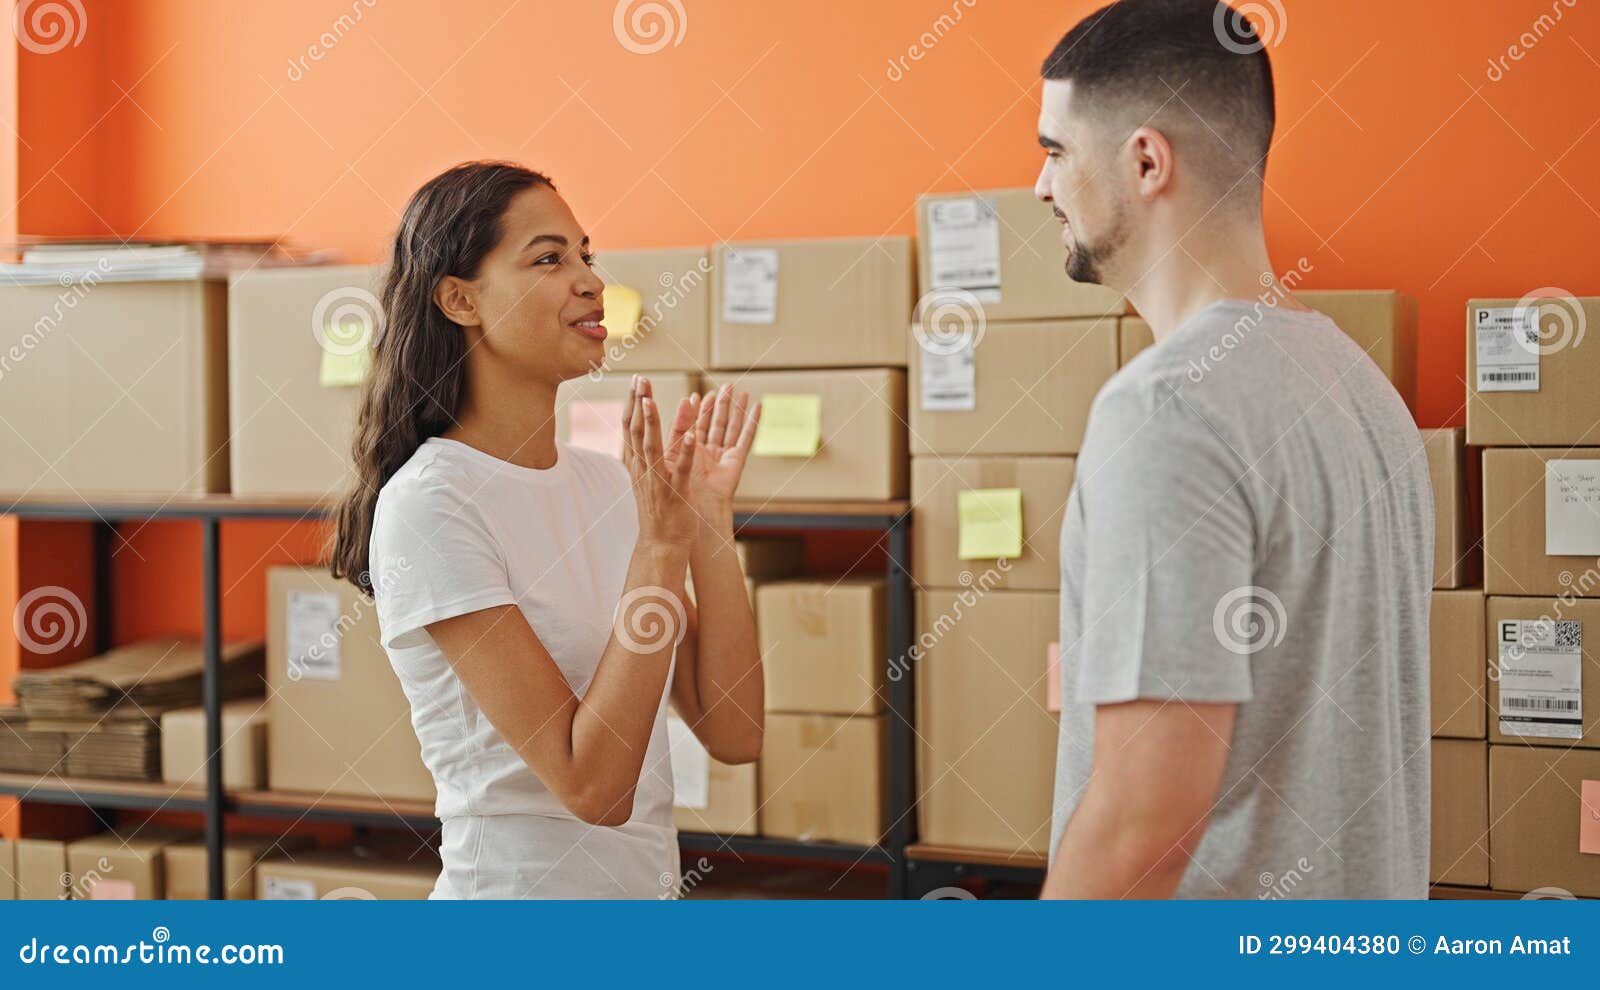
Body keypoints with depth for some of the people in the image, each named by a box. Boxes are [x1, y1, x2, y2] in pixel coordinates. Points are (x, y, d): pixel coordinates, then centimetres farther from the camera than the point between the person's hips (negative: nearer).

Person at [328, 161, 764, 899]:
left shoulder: (605, 483, 5)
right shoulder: (429, 505, -16)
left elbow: (733, 735, -1)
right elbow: (591, 785, -21)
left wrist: (708, 518, -7)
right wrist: (660, 542, -22)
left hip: (646, 892, 6)